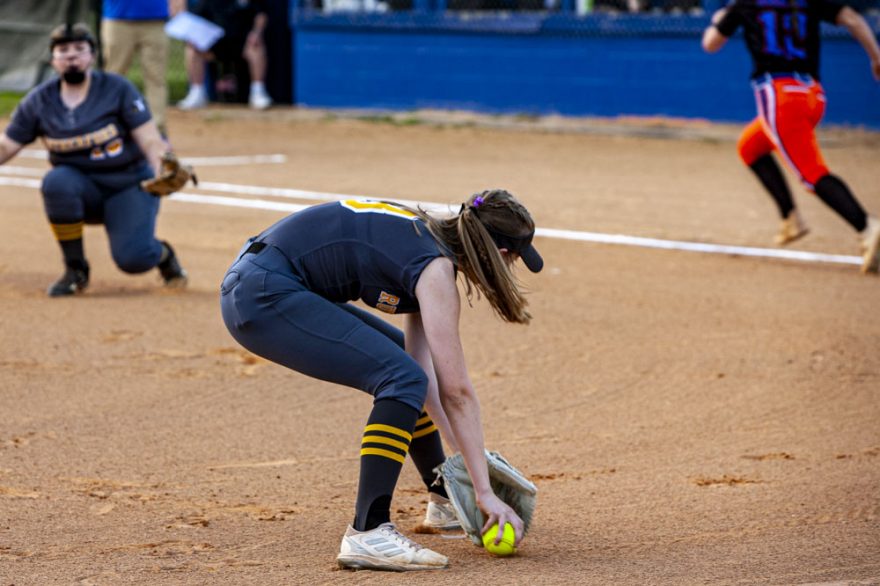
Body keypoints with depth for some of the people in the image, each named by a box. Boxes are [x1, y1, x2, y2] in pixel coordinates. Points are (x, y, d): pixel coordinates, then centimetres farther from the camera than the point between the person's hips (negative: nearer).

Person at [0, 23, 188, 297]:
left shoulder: (117, 89, -9)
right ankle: (75, 271, -13)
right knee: (56, 181, -32)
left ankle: (163, 254, 16)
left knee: (132, 259, -25)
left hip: (129, 185, -3)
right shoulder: (39, 101, -1)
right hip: (81, 189, 3)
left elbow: (150, 140, -13)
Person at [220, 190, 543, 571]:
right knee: (401, 377, -20)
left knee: (407, 365, 20)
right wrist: (484, 491, -14)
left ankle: (443, 502, 33)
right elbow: (457, 391, -16)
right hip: (263, 298, -11)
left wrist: (461, 450, 10)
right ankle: (366, 533, -20)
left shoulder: (426, 240, 12)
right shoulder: (436, 270, -14)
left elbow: (423, 365, 14)